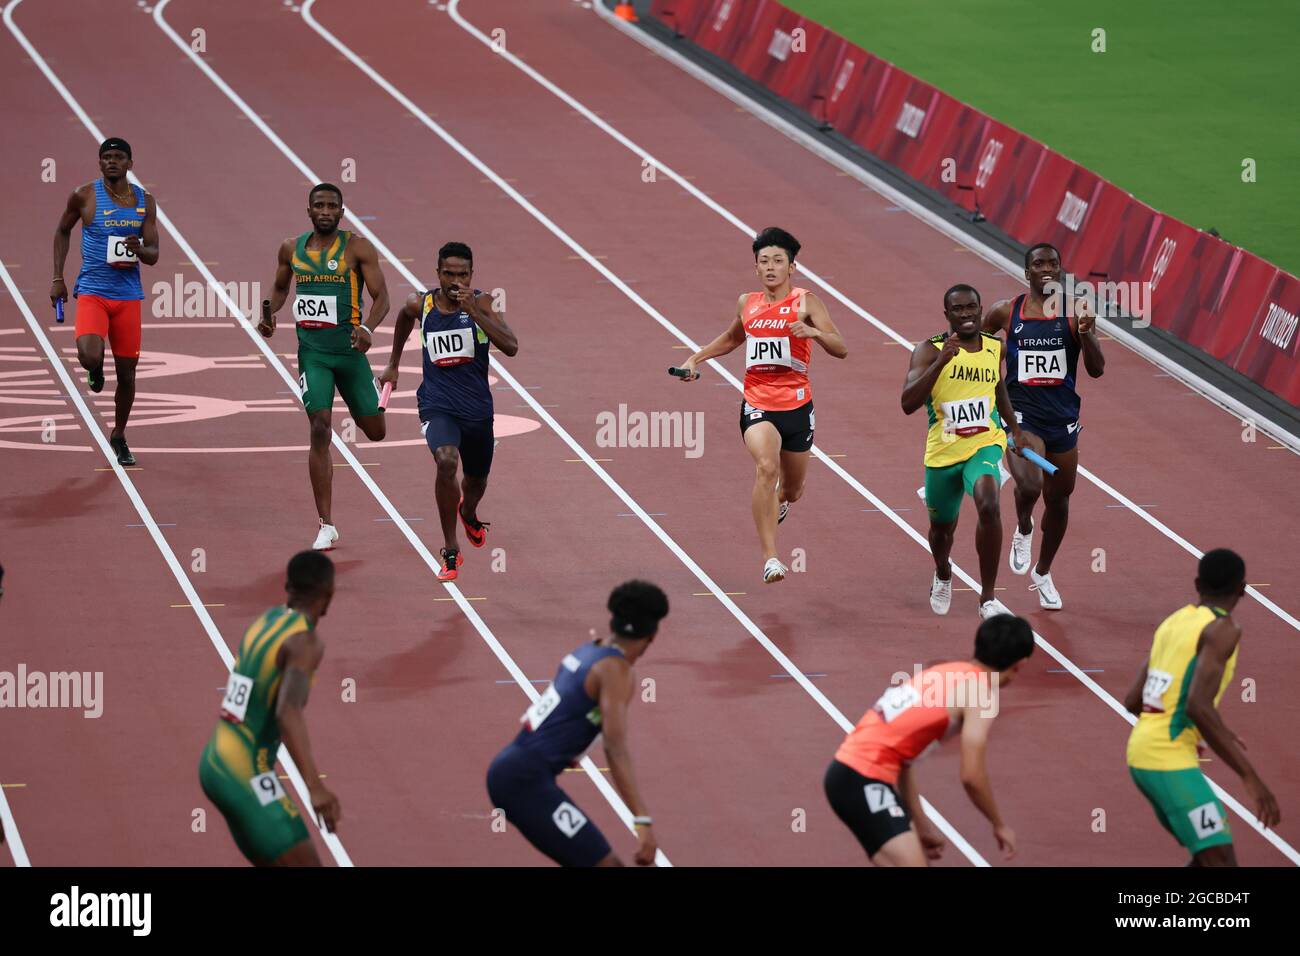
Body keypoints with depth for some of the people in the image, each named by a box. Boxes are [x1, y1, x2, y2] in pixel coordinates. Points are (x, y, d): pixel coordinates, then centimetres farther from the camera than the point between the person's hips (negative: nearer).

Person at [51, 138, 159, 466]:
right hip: (92, 291, -3)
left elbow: (154, 256, 7)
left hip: (128, 295, 3)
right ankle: (95, 371, 13)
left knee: (127, 372, 6)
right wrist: (57, 279, 7)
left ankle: (119, 436, 28)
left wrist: (139, 250, -18)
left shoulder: (144, 202, 5)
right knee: (90, 356, -26)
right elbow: (62, 231, 12)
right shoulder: (85, 196, -3)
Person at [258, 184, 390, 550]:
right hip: (312, 351, 1)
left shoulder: (357, 248, -6)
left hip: (348, 349, -1)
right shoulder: (292, 249, 5)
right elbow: (280, 287, 22)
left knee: (375, 431, 10)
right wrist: (269, 314, 2)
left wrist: (368, 328, -30)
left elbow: (381, 297, -11)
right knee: (320, 430, -12)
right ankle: (326, 526, -9)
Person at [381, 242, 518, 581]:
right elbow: (405, 317, 20)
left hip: (477, 407, 2)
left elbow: (511, 347, -23)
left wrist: (473, 310, -30)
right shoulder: (421, 304, -6)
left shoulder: (481, 302, -11)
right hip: (438, 405, -2)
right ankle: (451, 551, -18)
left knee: (476, 479, 21)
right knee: (446, 462, -30)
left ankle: (468, 513, 61)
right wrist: (393, 363, 27)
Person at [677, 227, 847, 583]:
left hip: (797, 406, 0)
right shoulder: (747, 304, 6)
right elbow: (732, 338, 29)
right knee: (766, 467, -28)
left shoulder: (805, 301, -4)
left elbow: (840, 349, -13)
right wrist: (696, 358, 18)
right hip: (757, 404, 0)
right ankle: (770, 559, -33)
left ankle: (778, 503, 58)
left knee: (791, 491, 16)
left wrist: (813, 331, -31)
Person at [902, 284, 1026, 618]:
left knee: (989, 506, -29)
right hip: (943, 452, 0)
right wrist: (941, 361, -32)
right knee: (942, 527, 18)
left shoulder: (995, 349, 2)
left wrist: (1013, 426, 25)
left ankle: (988, 598, -20)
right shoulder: (930, 350, -12)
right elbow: (908, 404, -24)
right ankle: (943, 575, 55)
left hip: (984, 445, 0)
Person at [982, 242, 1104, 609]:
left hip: (1062, 417, 2)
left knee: (1058, 499, 14)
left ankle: (1043, 573, 36)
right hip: (1021, 414, -2)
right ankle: (1023, 530, 10)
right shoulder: (1006, 313, -1)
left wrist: (1085, 332, -22)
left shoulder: (1075, 312, -2)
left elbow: (1097, 369, -6)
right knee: (1029, 485, -26)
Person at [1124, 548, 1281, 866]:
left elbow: (1132, 702, 19)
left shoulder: (1172, 623, 14)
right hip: (1170, 760, -9)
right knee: (1221, 862, -11)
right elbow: (1199, 706, -25)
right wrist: (1251, 778, -25)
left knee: (1210, 857, 20)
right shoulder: (1222, 629, -12)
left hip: (1141, 755, 9)